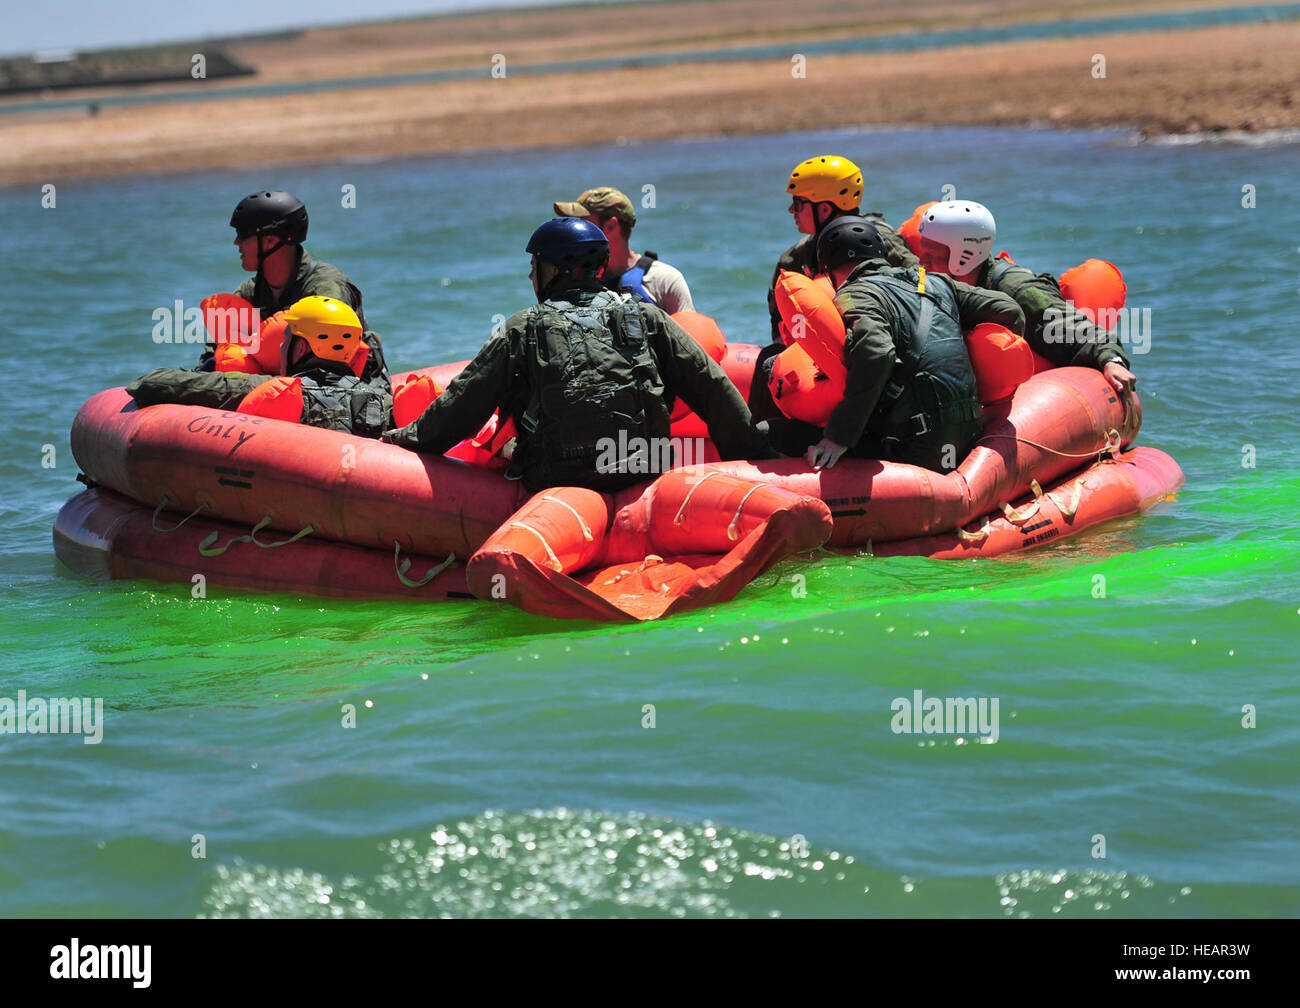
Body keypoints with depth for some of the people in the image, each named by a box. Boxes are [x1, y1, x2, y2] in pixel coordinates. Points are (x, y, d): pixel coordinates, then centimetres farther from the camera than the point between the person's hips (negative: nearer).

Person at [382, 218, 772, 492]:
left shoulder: (522, 330, 2)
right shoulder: (645, 318, 7)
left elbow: (464, 404, 5)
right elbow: (711, 389, 6)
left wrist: (411, 439, 20)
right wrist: (755, 456, 11)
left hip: (554, 485, -3)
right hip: (640, 477, 3)